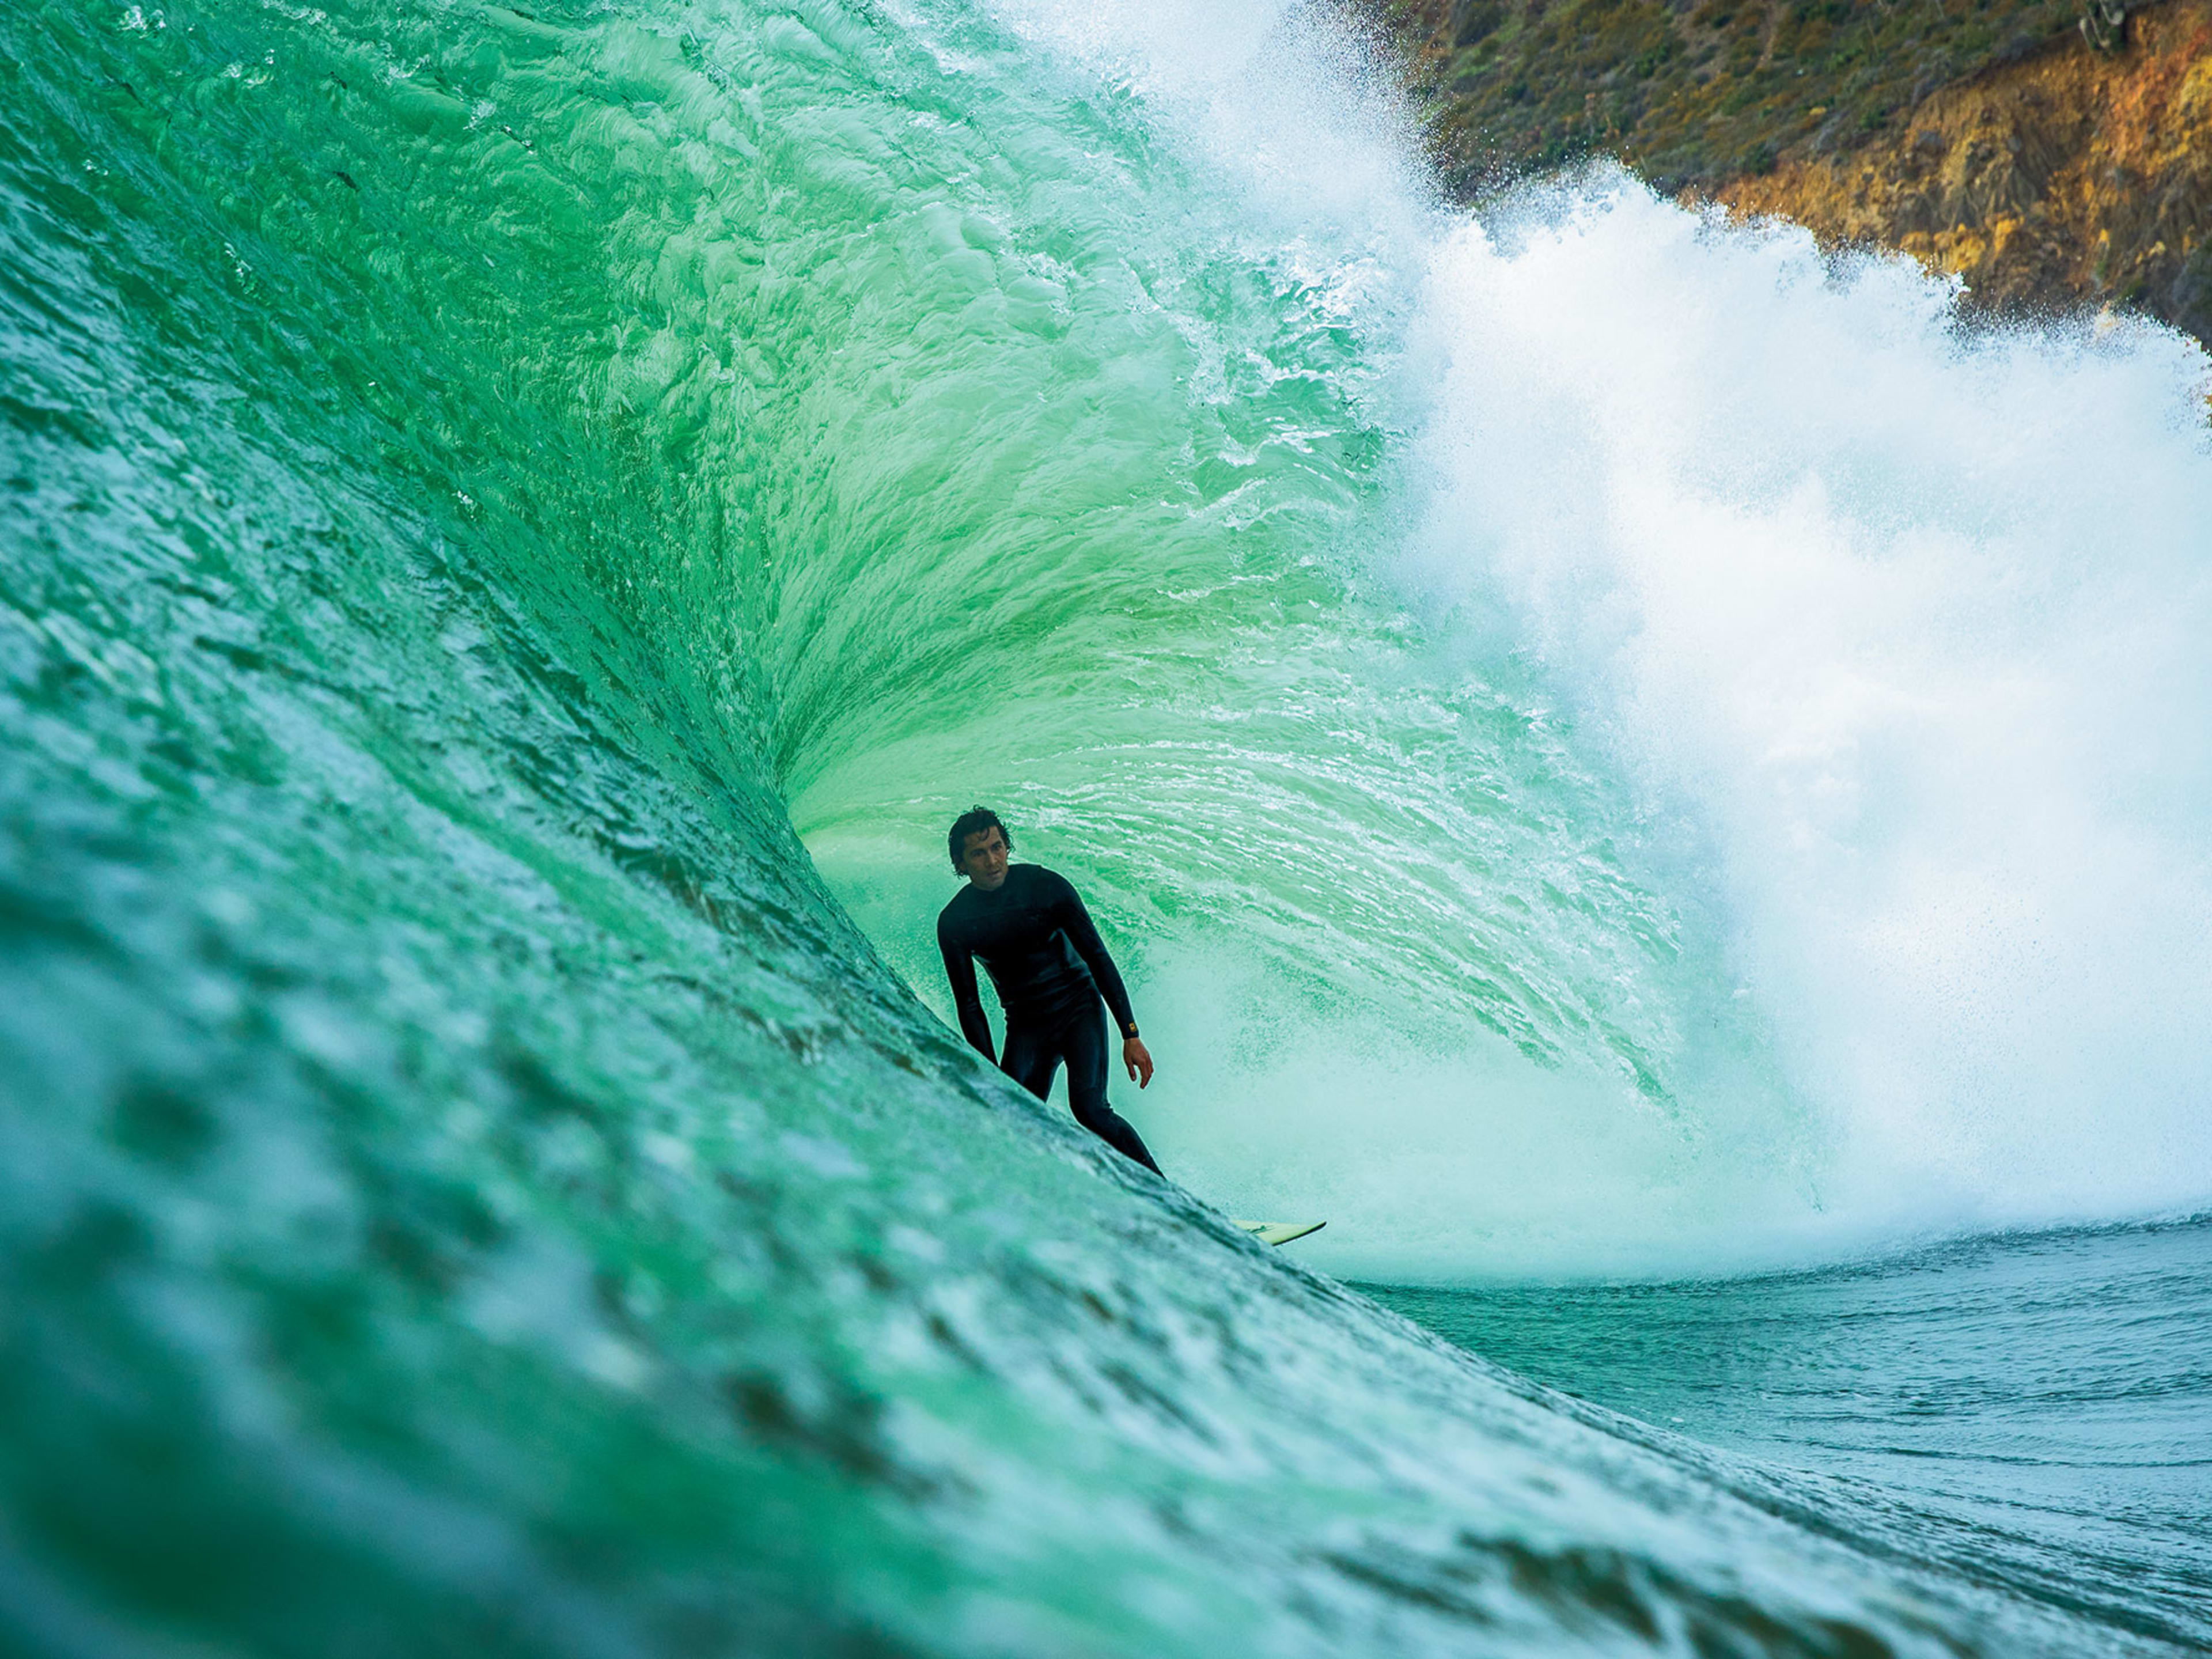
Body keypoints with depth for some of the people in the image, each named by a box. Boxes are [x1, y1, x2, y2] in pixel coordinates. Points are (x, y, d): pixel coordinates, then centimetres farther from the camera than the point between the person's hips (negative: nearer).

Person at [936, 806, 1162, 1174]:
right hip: (1026, 1025, 3)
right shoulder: (953, 923, -8)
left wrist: (1131, 1035, -14)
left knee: (1089, 1108, -23)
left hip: (1078, 1008, -3)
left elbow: (1098, 958, -9)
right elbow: (969, 1006, -2)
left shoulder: (1045, 885, -13)